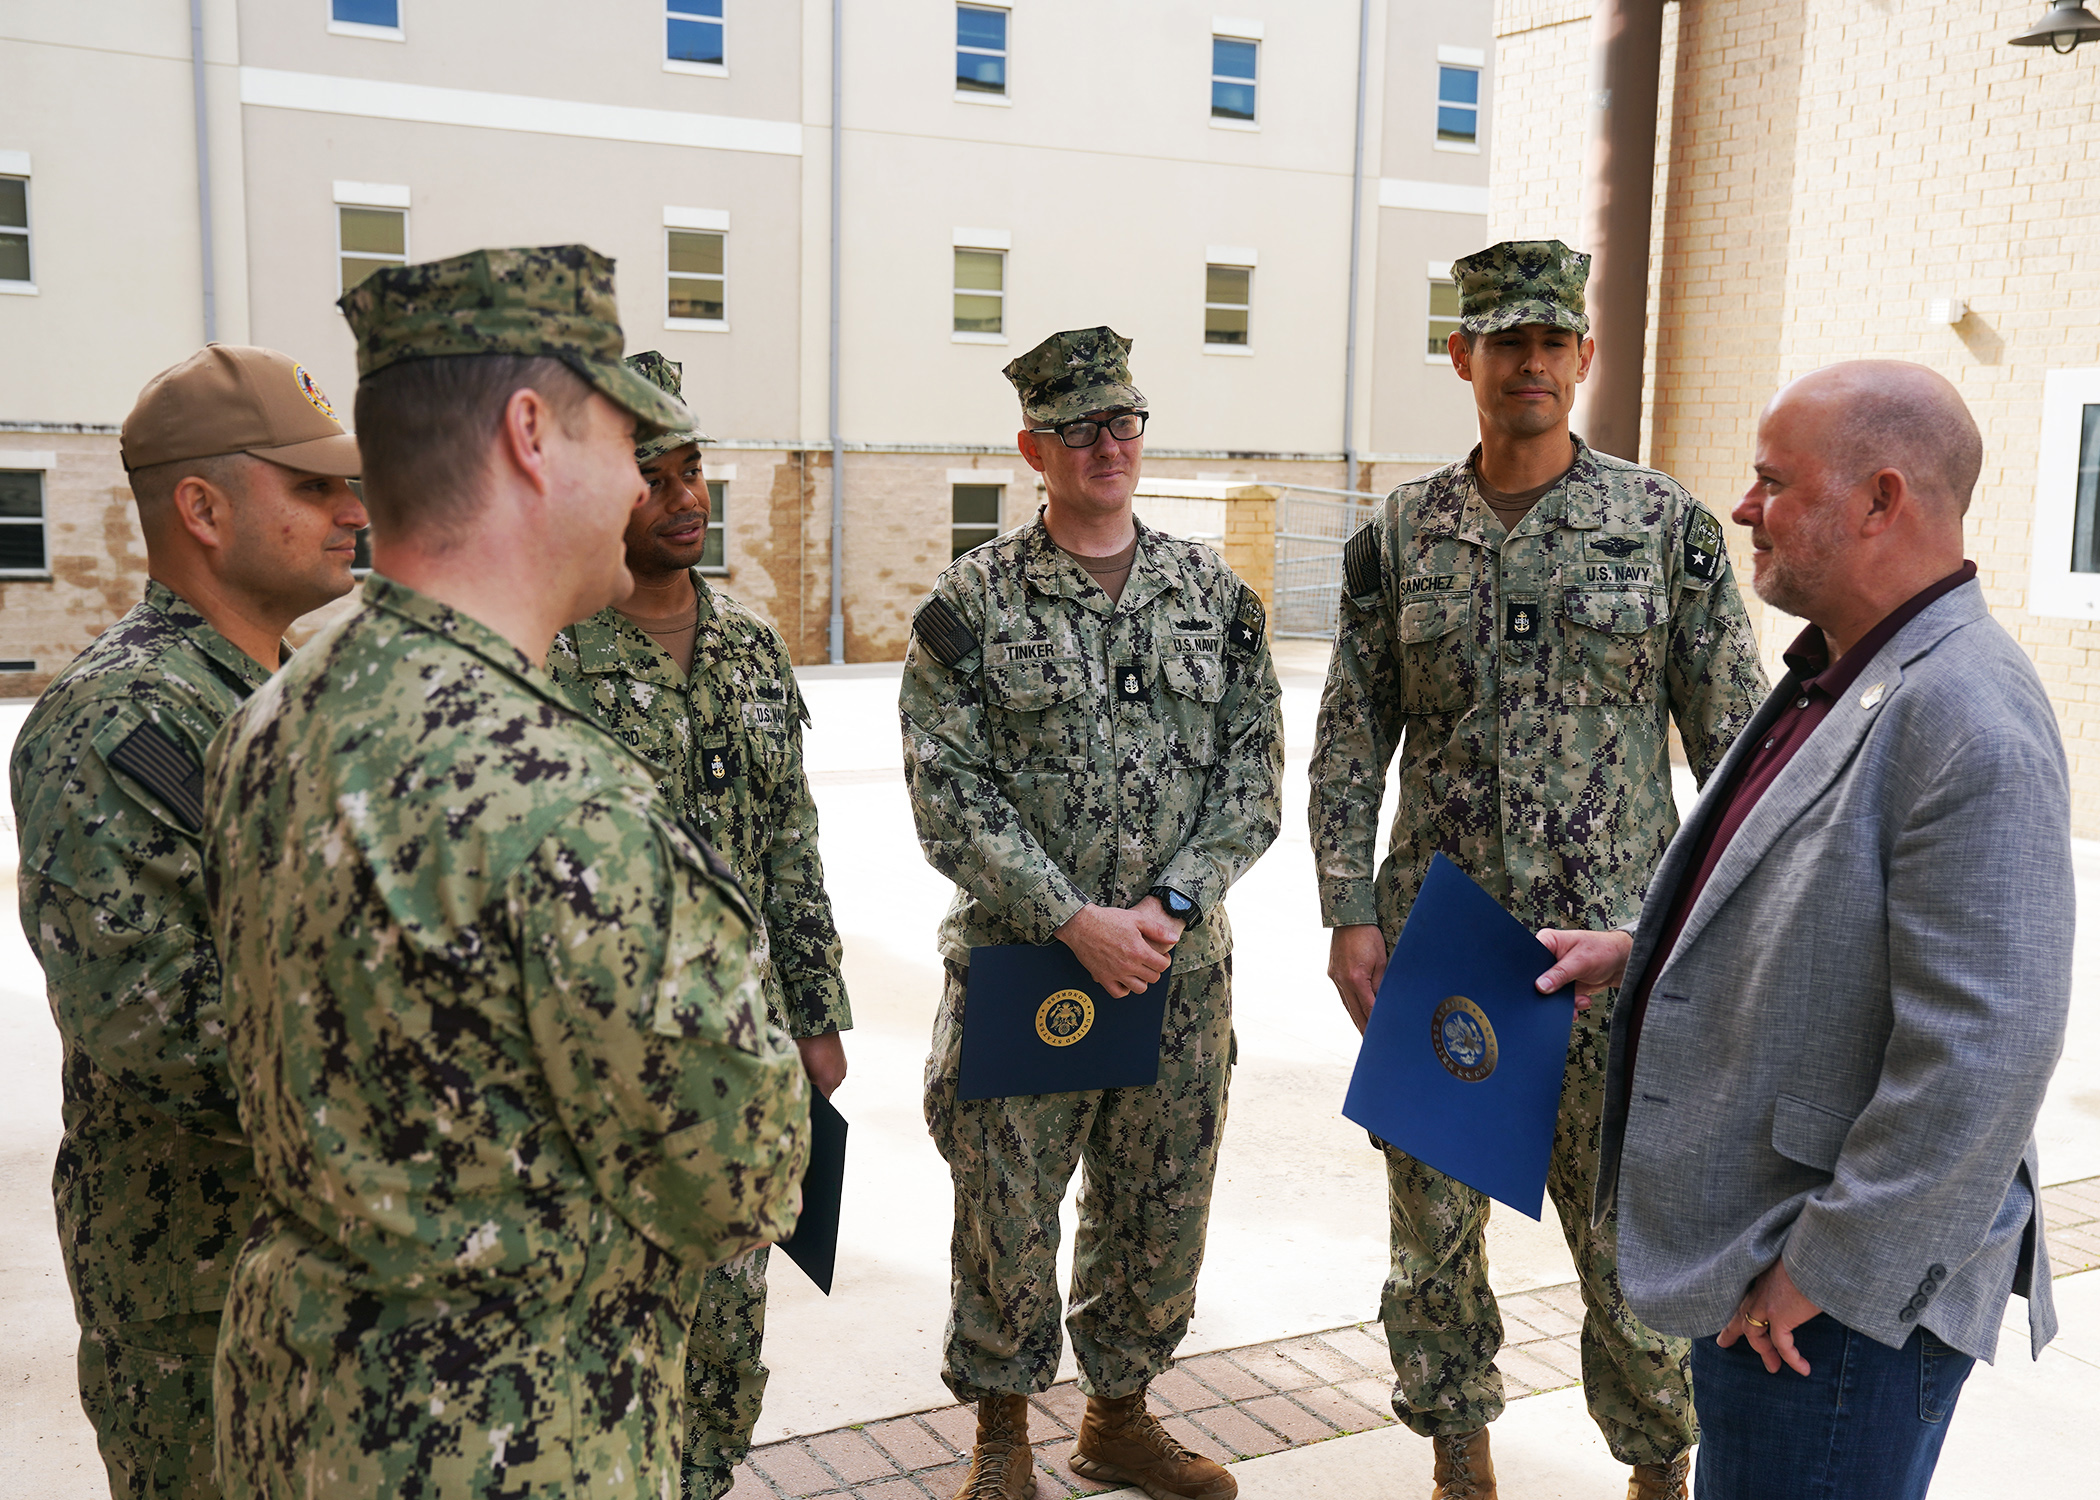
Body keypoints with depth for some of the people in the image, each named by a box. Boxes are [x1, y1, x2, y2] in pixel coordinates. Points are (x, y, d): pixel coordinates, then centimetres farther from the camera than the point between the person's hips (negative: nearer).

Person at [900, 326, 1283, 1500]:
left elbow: (1253, 775, 3)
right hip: (1020, 963, -3)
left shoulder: (1217, 595, 5)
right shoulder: (973, 603, -4)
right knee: (1007, 1208, 6)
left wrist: (1173, 904, -11)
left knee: (1162, 1209, 14)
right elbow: (951, 794, -9)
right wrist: (1076, 920, -17)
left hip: (1183, 964, 3)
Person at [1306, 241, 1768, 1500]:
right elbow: (1351, 741, 5)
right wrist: (1351, 911, -2)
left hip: (1614, 940, -2)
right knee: (1434, 1215, 12)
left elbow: (1735, 736, 0)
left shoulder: (1667, 523, -1)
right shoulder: (1401, 535, 3)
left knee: (1630, 1226, 7)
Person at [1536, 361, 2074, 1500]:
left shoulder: (1969, 720, -24)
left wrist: (1825, 1270, -22)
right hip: (1750, 1243, 9)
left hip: (1843, 1291, -9)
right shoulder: (1840, 676, 8)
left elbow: (1982, 1054, -28)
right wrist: (1642, 951, 17)